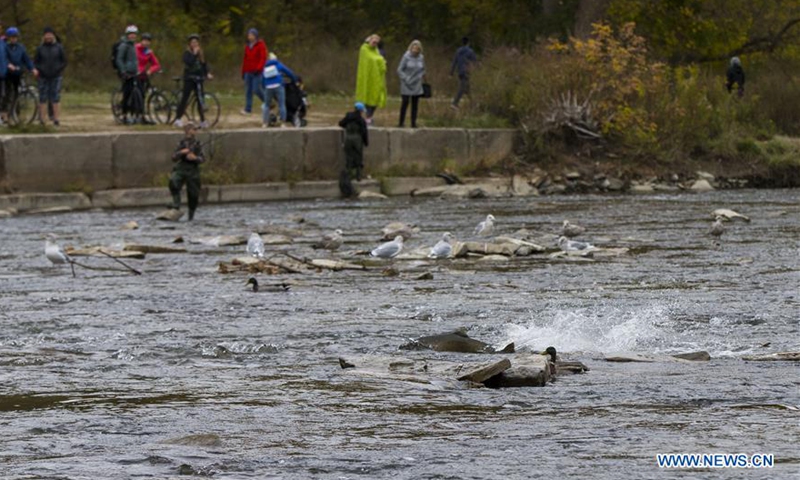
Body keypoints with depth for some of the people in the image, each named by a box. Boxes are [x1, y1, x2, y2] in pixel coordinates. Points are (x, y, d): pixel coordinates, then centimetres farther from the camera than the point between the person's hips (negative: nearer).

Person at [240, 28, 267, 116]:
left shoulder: (260, 45, -5)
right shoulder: (247, 46, 13)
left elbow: (263, 58, -11)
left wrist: (258, 69, -20)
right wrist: (243, 71, 16)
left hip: (256, 72, -6)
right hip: (248, 72, 6)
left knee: (256, 89, -9)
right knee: (248, 91, 2)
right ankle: (248, 109, 3)